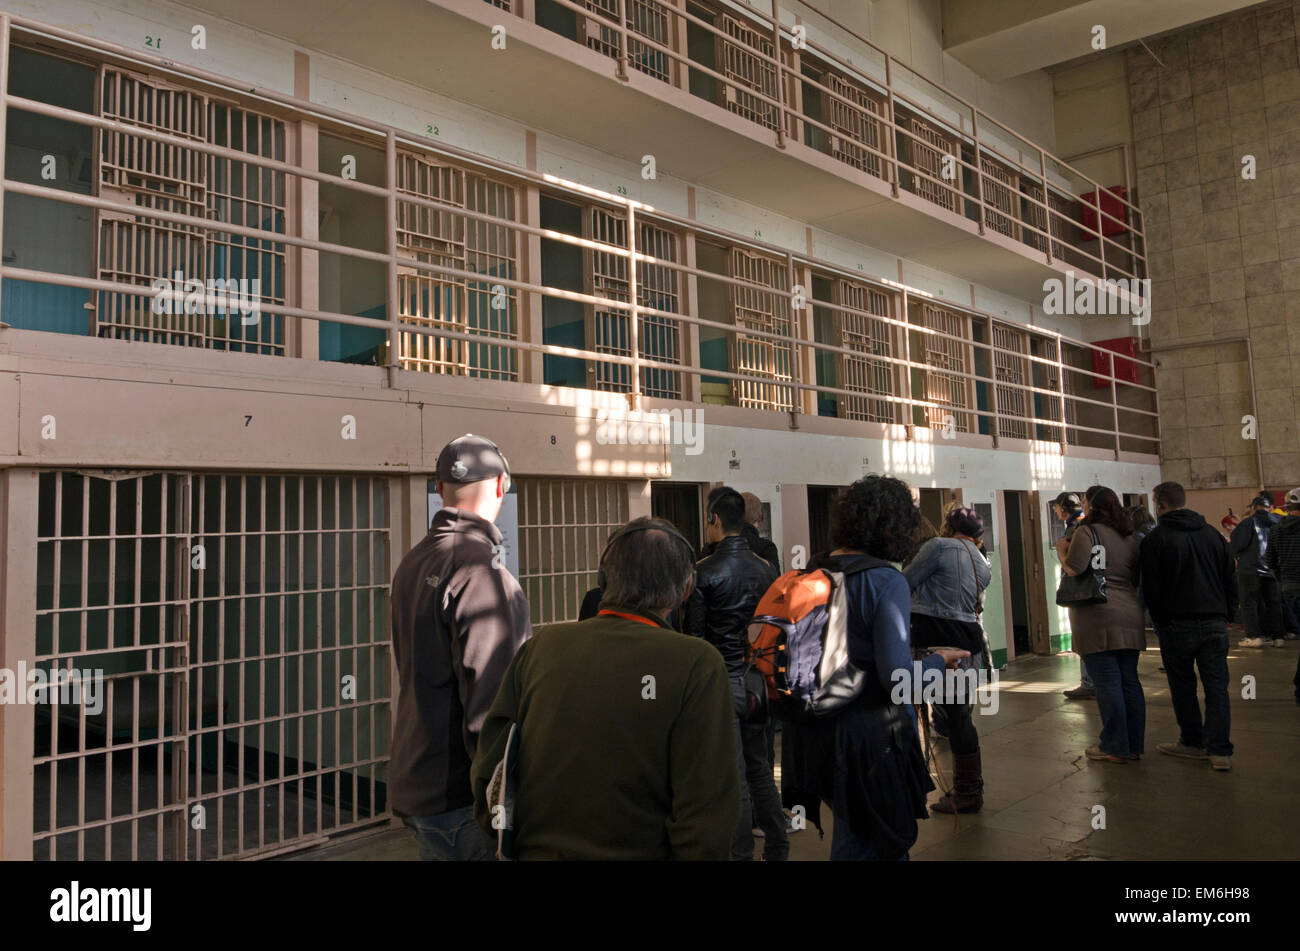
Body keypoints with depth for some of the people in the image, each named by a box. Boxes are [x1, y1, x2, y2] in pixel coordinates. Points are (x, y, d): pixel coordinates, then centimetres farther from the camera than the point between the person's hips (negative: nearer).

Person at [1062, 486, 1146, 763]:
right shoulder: (1130, 537, 14)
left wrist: (1062, 554, 3)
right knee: (1129, 681, 11)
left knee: (1107, 683, -3)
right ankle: (1135, 745, 17)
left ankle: (1115, 747, 2)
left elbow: (1073, 571, -14)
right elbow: (1137, 578, 19)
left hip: (1097, 618, -7)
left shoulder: (1087, 532, -8)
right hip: (1130, 616, 7)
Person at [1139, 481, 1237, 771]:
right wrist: (1227, 615, 17)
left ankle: (1193, 742, 18)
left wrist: (1160, 622, 3)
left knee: (1183, 686, 9)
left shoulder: (1155, 539, -7)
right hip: (1214, 622, 4)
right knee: (1216, 686, 4)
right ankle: (1219, 750, 1)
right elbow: (1231, 580, 12)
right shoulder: (1213, 534, 9)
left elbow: (1151, 589, -8)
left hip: (1177, 624, -4)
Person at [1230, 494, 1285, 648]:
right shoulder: (1278, 522, 6)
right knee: (1273, 602, 11)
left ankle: (1254, 636, -5)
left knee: (1249, 602, 0)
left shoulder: (1248, 522, -7)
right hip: (1271, 569, 5)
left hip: (1250, 569, -5)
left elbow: (1236, 545, -11)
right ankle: (1277, 636, 11)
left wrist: (1229, 543, 10)